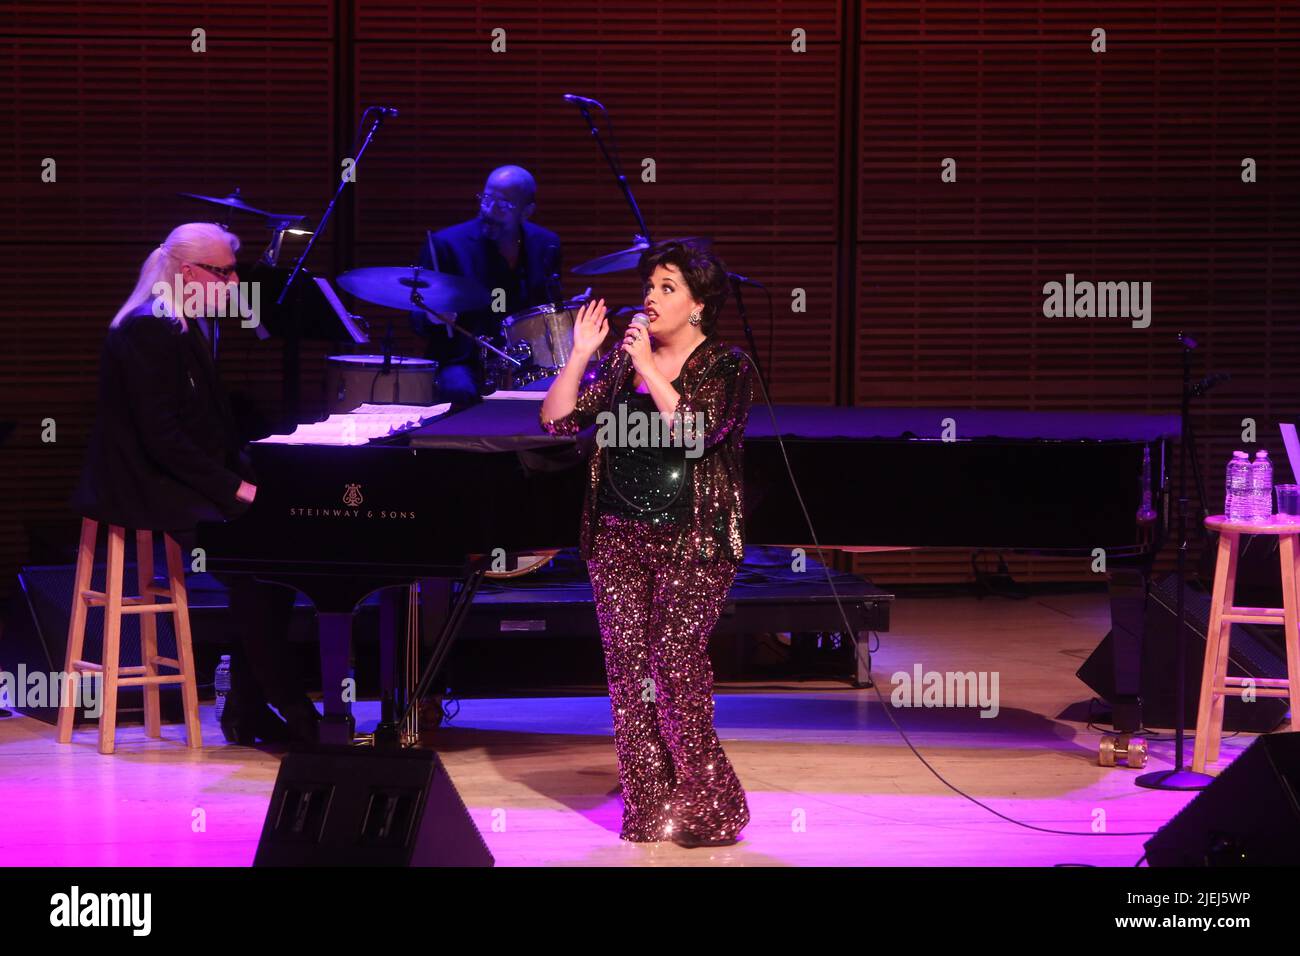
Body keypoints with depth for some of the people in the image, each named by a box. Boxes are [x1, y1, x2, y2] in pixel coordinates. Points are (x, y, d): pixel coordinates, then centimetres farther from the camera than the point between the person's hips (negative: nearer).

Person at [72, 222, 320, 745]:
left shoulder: (189, 328, 14)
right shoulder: (145, 332, -16)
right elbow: (162, 437, -22)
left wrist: (248, 472, 2)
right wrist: (233, 488, -21)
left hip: (179, 480, 10)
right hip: (142, 487, -10)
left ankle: (248, 710, -9)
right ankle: (291, 711, -18)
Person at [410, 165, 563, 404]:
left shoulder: (545, 244, 7)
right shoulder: (447, 244, -5)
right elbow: (417, 319, -2)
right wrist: (433, 316, -25)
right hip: (465, 362, -5)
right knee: (460, 391, -37)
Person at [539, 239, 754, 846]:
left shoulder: (726, 366, -1)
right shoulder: (623, 363, 13)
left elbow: (695, 430, -19)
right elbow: (558, 420, 6)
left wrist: (647, 366, -19)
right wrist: (581, 354, -3)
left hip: (694, 542, -5)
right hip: (619, 537, 5)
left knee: (676, 662, -13)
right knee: (627, 665, -1)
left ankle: (705, 807, -2)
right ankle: (650, 806, 4)